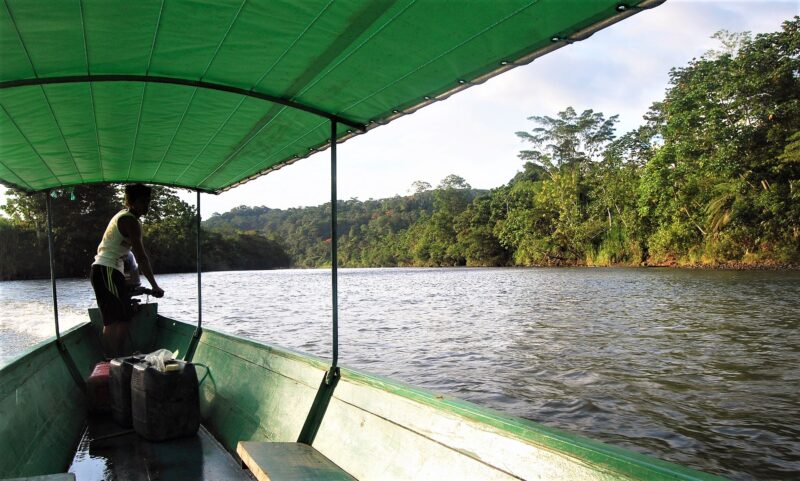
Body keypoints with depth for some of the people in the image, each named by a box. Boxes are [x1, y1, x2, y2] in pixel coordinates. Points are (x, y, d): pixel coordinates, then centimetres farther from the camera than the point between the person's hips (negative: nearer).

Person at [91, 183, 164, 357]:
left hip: (100, 270, 10)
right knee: (123, 320, -14)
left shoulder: (123, 216, 18)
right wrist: (155, 286, -16)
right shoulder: (130, 221, -13)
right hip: (108, 270, -10)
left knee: (111, 321, 12)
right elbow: (141, 257, -18)